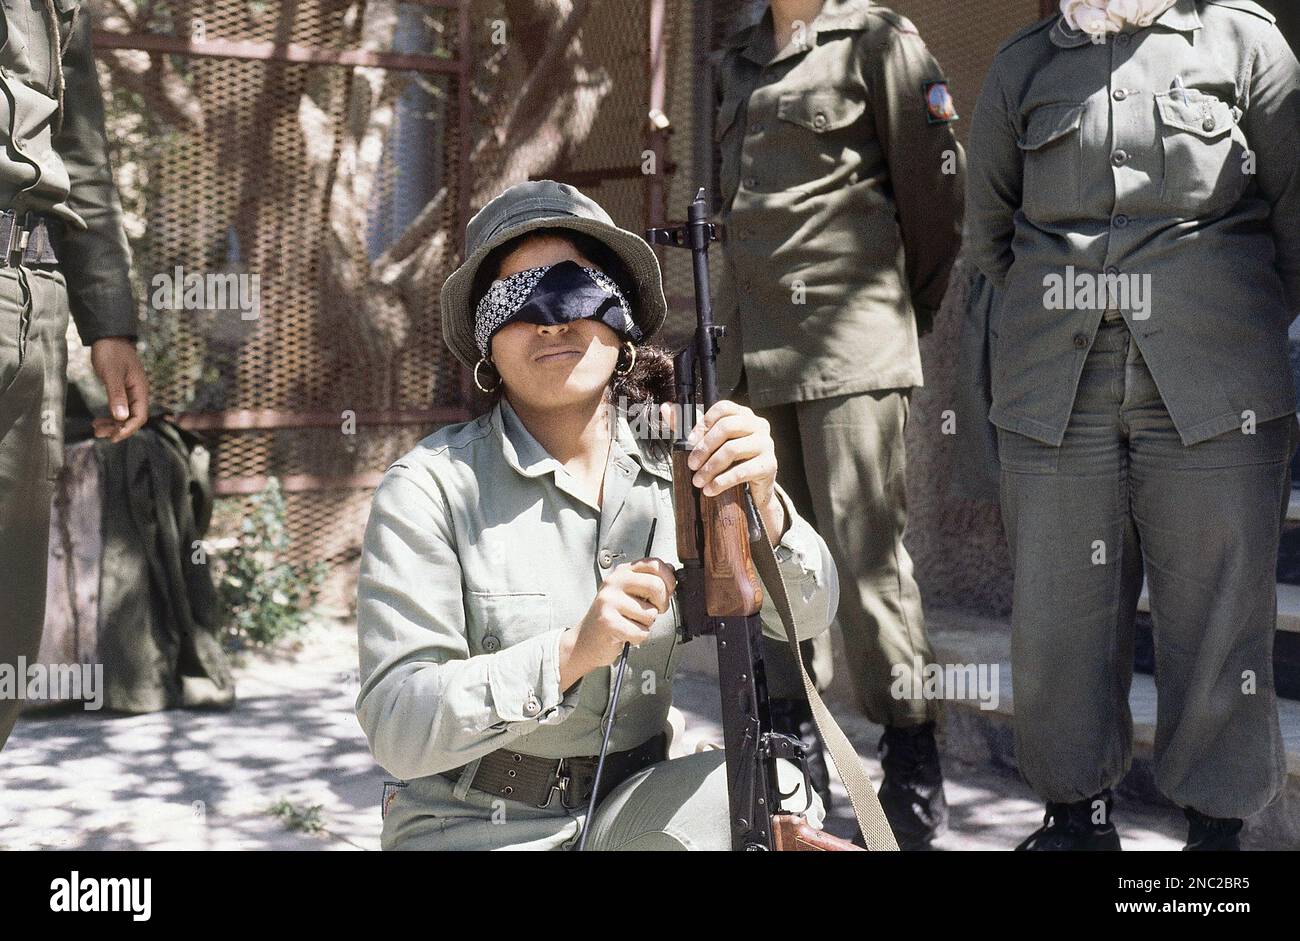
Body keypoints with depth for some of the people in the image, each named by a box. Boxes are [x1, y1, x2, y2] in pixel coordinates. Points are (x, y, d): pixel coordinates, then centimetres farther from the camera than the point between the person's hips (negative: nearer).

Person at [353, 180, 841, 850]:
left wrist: (761, 505, -30)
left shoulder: (674, 457, -3)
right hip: (477, 830, -3)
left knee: (778, 792, -24)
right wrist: (572, 652, -31)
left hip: (634, 807, 3)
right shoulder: (430, 487, -13)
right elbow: (395, 726, -18)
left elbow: (809, 615, -10)